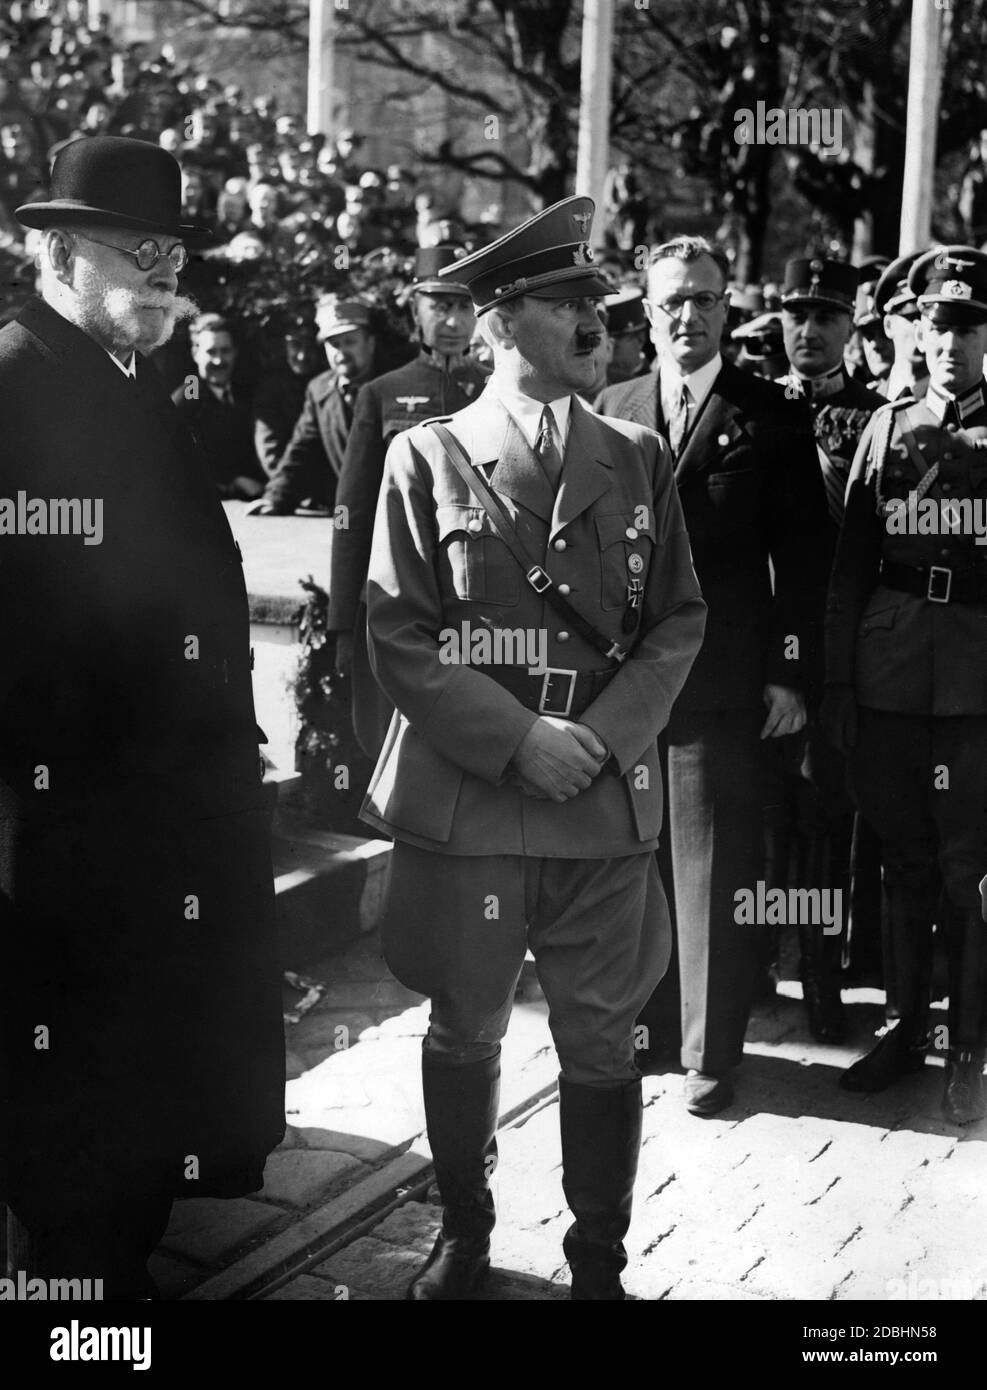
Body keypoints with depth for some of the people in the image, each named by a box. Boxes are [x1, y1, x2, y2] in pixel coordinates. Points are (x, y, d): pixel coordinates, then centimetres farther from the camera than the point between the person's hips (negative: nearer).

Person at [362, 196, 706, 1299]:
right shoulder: (427, 457, 0)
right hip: (466, 797, -1)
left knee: (601, 1043, 6)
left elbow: (677, 622, 7)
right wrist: (518, 740, -13)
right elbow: (399, 637, -4)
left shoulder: (637, 459, 8)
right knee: (464, 1034, 11)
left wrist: (604, 734, -8)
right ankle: (462, 1236, 31)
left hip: (610, 799, 2)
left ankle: (599, 1258, 22)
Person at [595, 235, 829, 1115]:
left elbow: (801, 554, 0)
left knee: (716, 866, 2)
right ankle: (648, 1022, 25)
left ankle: (712, 1048, 13)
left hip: (724, 680, -3)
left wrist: (791, 671, -6)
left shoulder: (772, 417, 1)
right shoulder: (611, 411, 9)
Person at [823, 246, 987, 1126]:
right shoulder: (886, 428, 11)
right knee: (905, 858, 12)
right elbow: (851, 563, 9)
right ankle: (908, 1026, 26)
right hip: (890, 678, 3)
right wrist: (836, 679, 4)